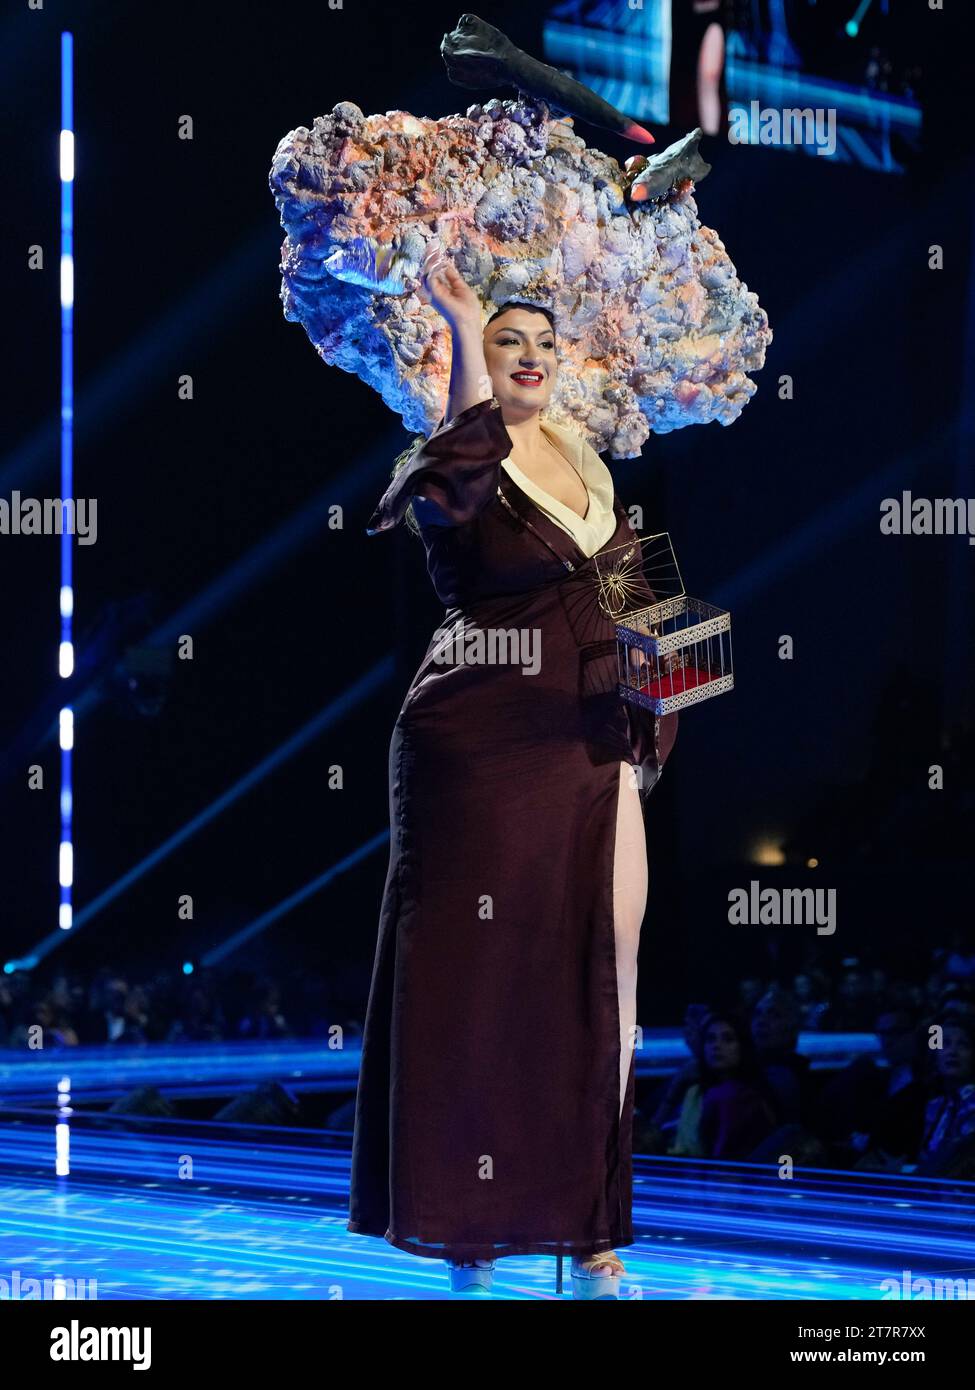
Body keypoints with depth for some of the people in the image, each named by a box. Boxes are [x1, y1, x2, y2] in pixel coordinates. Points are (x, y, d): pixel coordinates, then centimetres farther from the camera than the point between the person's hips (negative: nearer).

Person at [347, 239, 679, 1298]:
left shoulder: (588, 467, 15)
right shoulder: (456, 469, -5)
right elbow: (456, 487, -30)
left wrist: (648, 730, 13)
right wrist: (464, 330, -29)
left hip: (594, 750, 6)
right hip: (482, 743, -6)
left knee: (604, 966, 1)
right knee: (480, 972, -1)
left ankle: (587, 1229, 8)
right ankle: (469, 1229, 9)